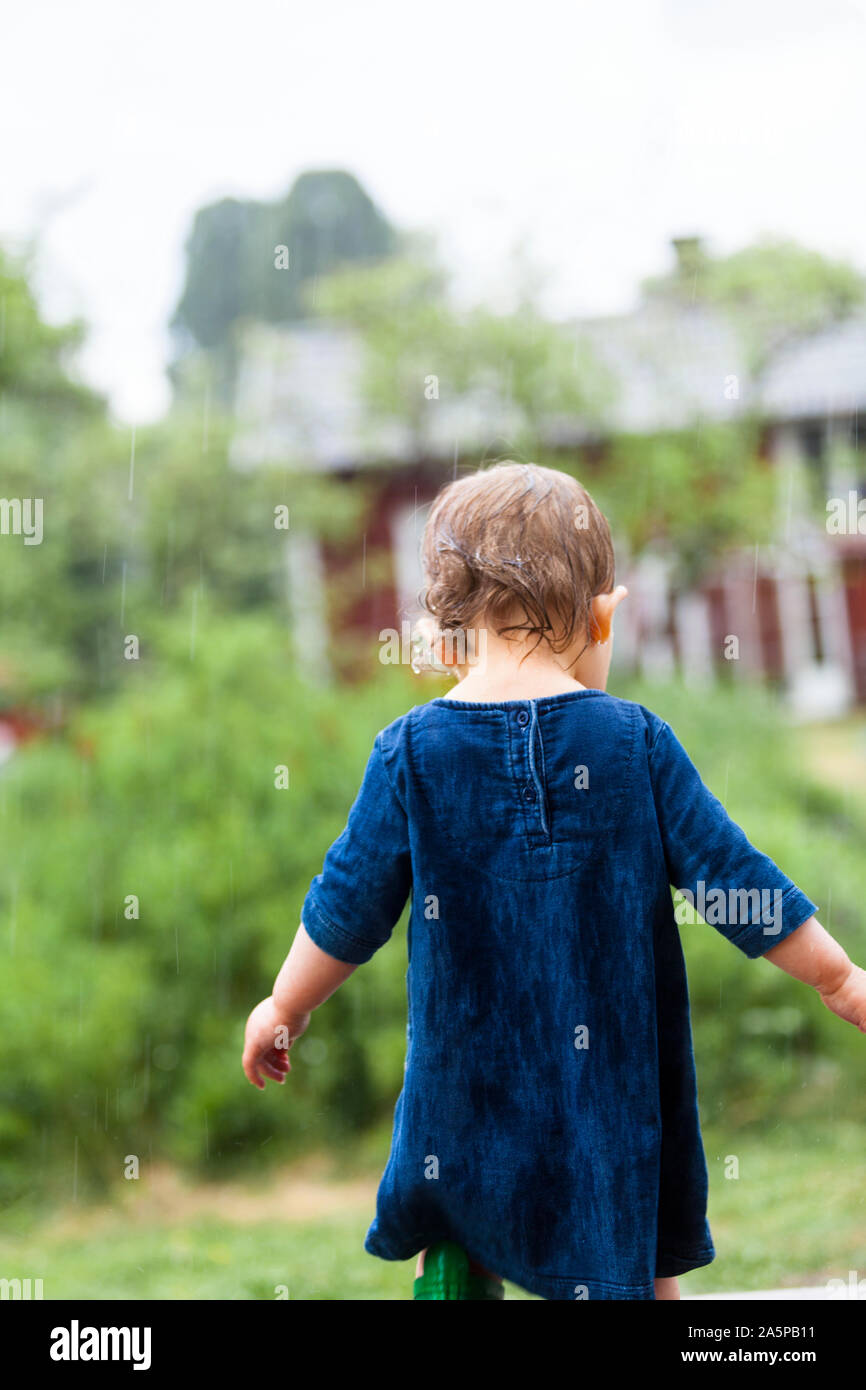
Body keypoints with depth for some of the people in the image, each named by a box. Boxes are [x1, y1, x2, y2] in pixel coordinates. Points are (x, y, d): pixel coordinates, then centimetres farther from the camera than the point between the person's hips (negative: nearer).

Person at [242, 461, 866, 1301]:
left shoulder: (409, 752, -6)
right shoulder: (636, 741, -6)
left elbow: (348, 909, 1)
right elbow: (728, 875, -1)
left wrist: (286, 1007, 18)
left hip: (465, 1097, 0)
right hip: (614, 1097, 0)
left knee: (453, 1260, 19)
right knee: (636, 1273, 11)